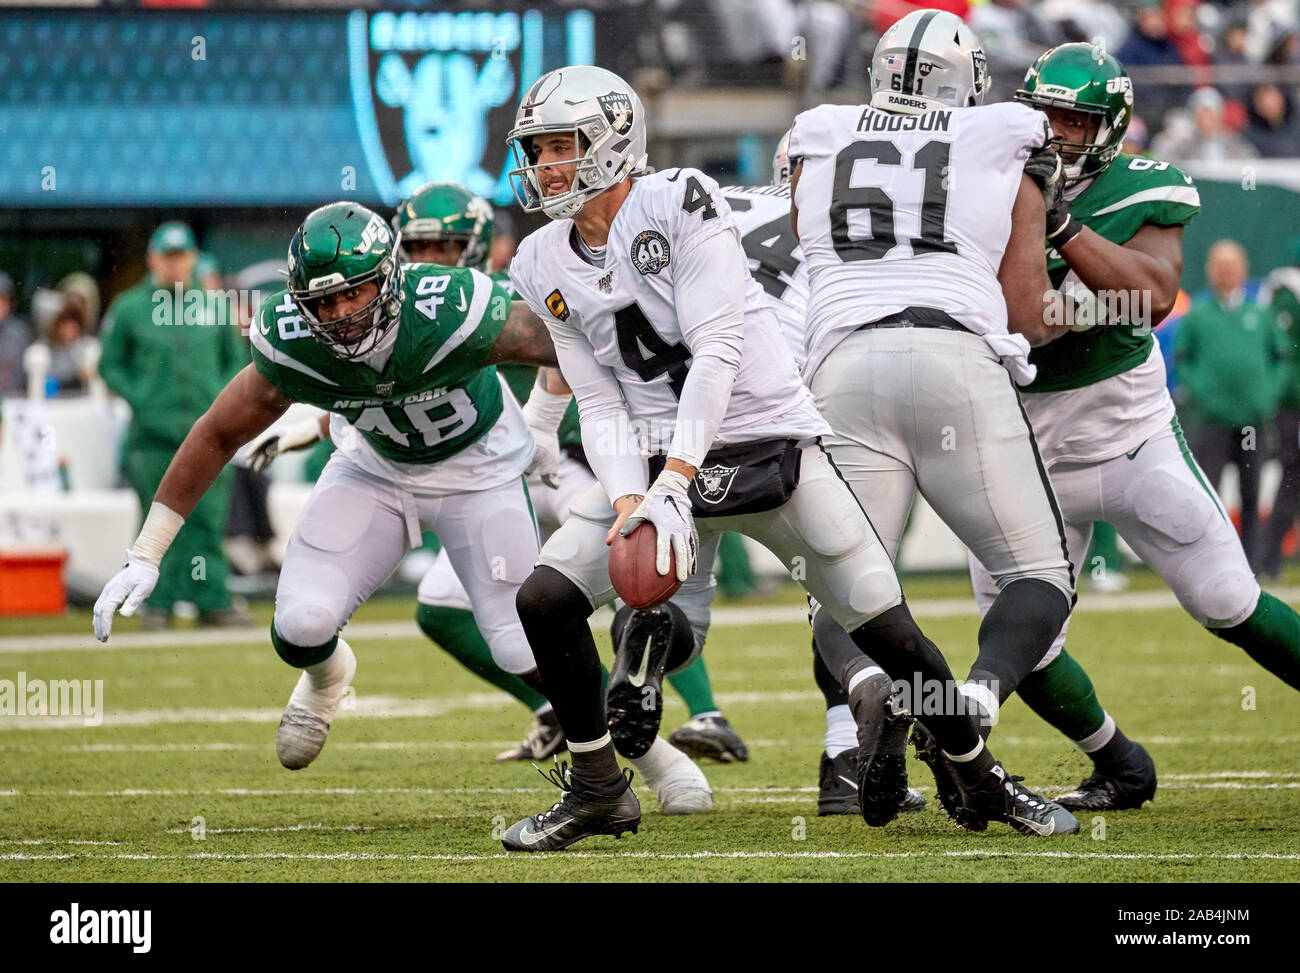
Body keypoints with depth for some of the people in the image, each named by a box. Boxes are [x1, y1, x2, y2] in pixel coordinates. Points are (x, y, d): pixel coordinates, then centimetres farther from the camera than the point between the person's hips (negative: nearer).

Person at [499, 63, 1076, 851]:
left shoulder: (681, 207, -13)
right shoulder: (547, 268, 5)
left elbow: (716, 350, -19)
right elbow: (602, 405, 3)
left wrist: (674, 484, -26)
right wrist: (630, 502, -15)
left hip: (768, 445, -5)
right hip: (656, 463, 5)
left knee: (887, 631, -5)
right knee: (545, 600, -13)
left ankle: (984, 784, 16)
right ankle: (597, 791, 4)